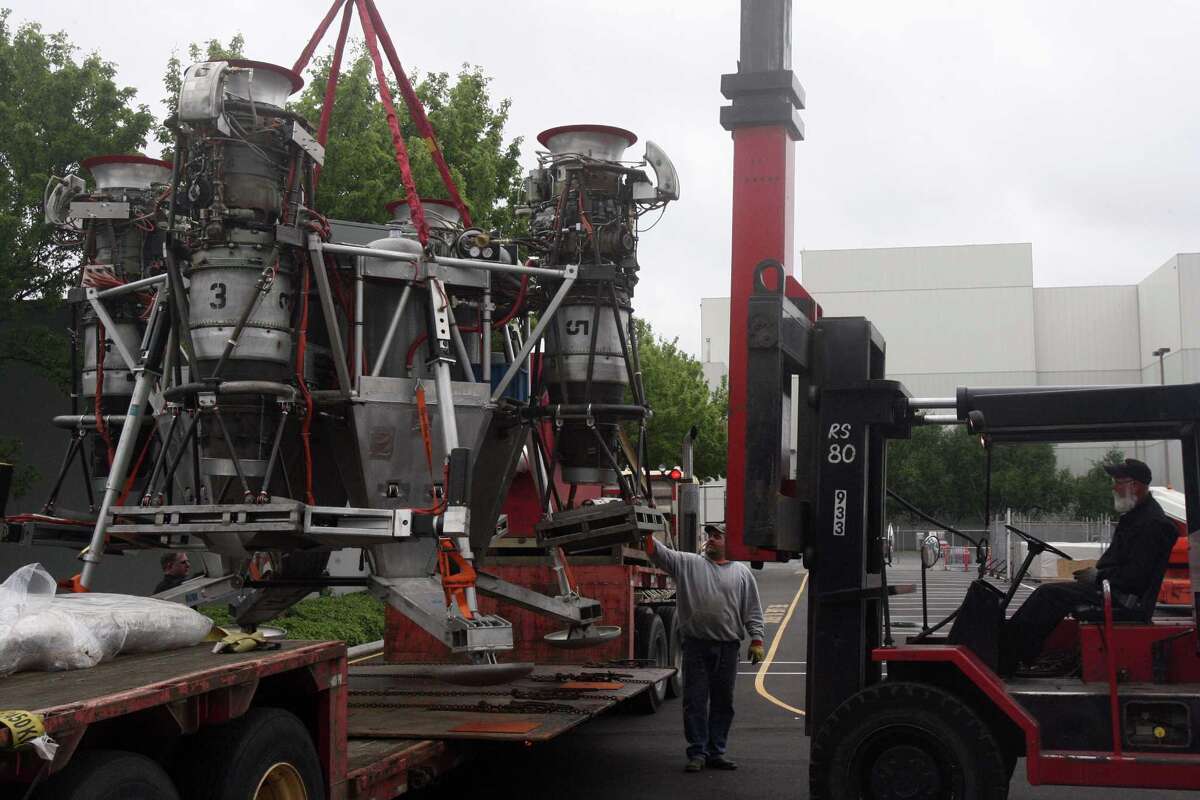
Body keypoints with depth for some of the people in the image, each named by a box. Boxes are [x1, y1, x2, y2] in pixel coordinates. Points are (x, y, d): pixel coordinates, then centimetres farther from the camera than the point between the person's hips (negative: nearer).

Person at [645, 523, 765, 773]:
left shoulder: (741, 572, 9)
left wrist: (757, 640, 0)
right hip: (696, 646, -1)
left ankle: (716, 752, 17)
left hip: (727, 648, 1)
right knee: (695, 701, 0)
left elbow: (753, 611, 8)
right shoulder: (688, 563, 7)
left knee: (722, 703, 8)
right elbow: (659, 553, -4)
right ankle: (697, 753, 7)